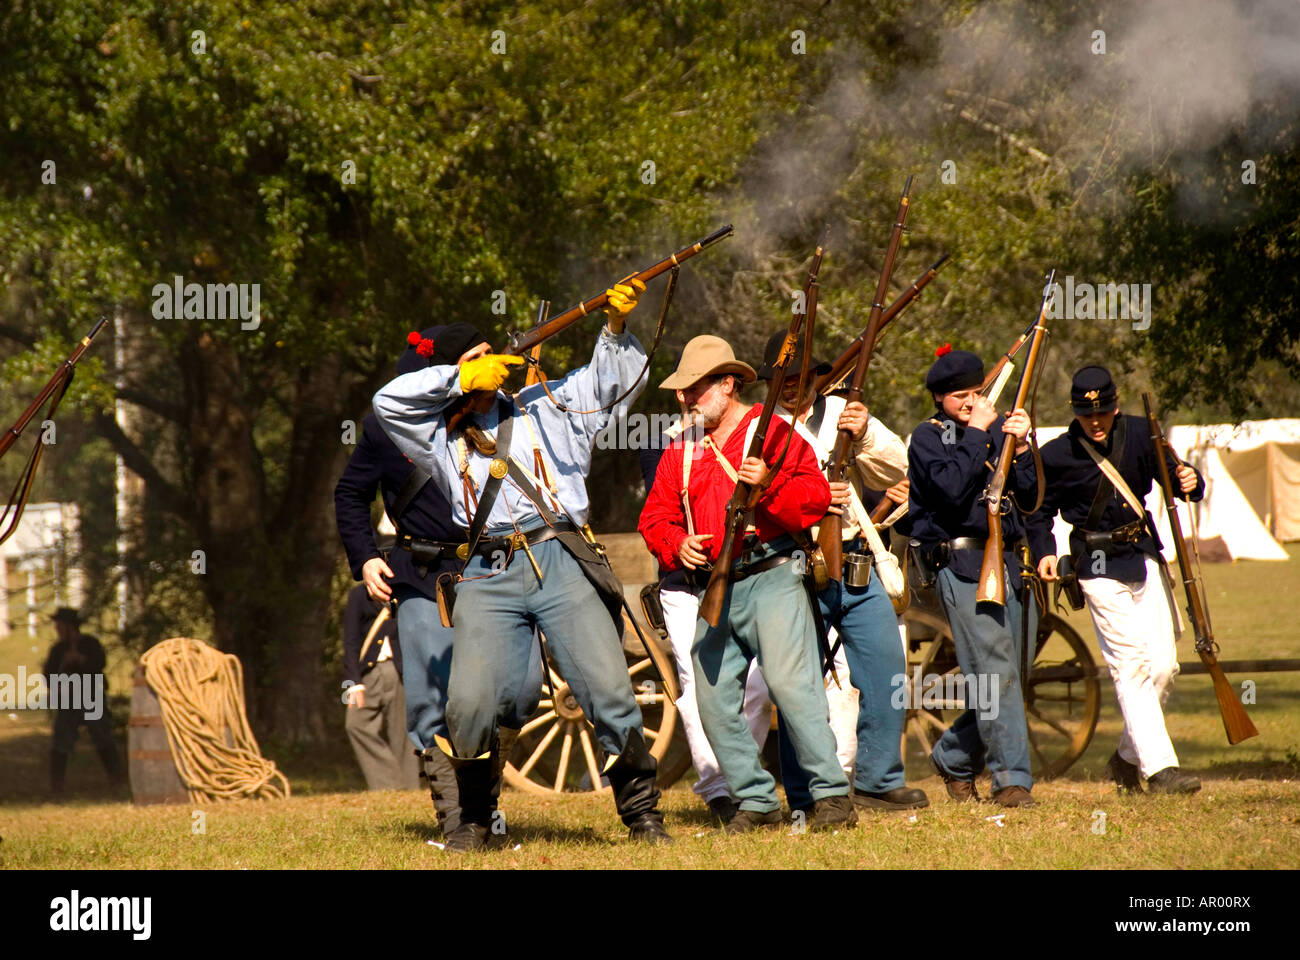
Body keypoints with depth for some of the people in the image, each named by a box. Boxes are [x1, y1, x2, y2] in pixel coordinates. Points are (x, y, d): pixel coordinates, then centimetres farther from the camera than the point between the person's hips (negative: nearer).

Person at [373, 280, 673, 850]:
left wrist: (616, 326, 2)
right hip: (488, 578, 0)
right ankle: (478, 819, 5)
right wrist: (463, 377, 4)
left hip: (562, 563, 0)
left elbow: (612, 378, 20)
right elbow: (388, 401, 6)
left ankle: (642, 814, 0)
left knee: (610, 691, -11)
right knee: (470, 702, -15)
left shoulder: (543, 408, 21)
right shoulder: (439, 437, 20)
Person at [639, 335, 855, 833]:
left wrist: (768, 484, -25)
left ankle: (833, 795, -14)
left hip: (772, 579, -6)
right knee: (714, 698, 1)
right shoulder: (681, 451, 17)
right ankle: (757, 801, 10)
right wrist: (676, 545, -3)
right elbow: (655, 516, 17)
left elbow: (815, 496, -9)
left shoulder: (772, 432, 0)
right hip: (717, 588, 7)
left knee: (790, 681, -18)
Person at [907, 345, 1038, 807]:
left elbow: (1029, 498, 9)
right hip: (963, 565, -6)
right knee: (996, 674, -13)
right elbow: (951, 488, -18)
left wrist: (1021, 447, -5)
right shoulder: (928, 438, 0)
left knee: (1000, 678, 9)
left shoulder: (998, 428, 16)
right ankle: (1012, 779, -12)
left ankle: (953, 759, 28)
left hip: (1009, 562, 6)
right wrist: (976, 433, -13)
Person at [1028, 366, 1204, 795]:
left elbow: (1171, 471, 9)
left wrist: (1189, 481, -13)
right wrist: (1045, 553, -12)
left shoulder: (1140, 434, 1)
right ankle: (1158, 766, -11)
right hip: (1099, 566, -4)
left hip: (1145, 557, 4)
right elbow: (1040, 513, 4)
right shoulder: (1056, 455, -6)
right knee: (1131, 666, -10)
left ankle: (1128, 756, 21)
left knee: (1163, 664, 3)